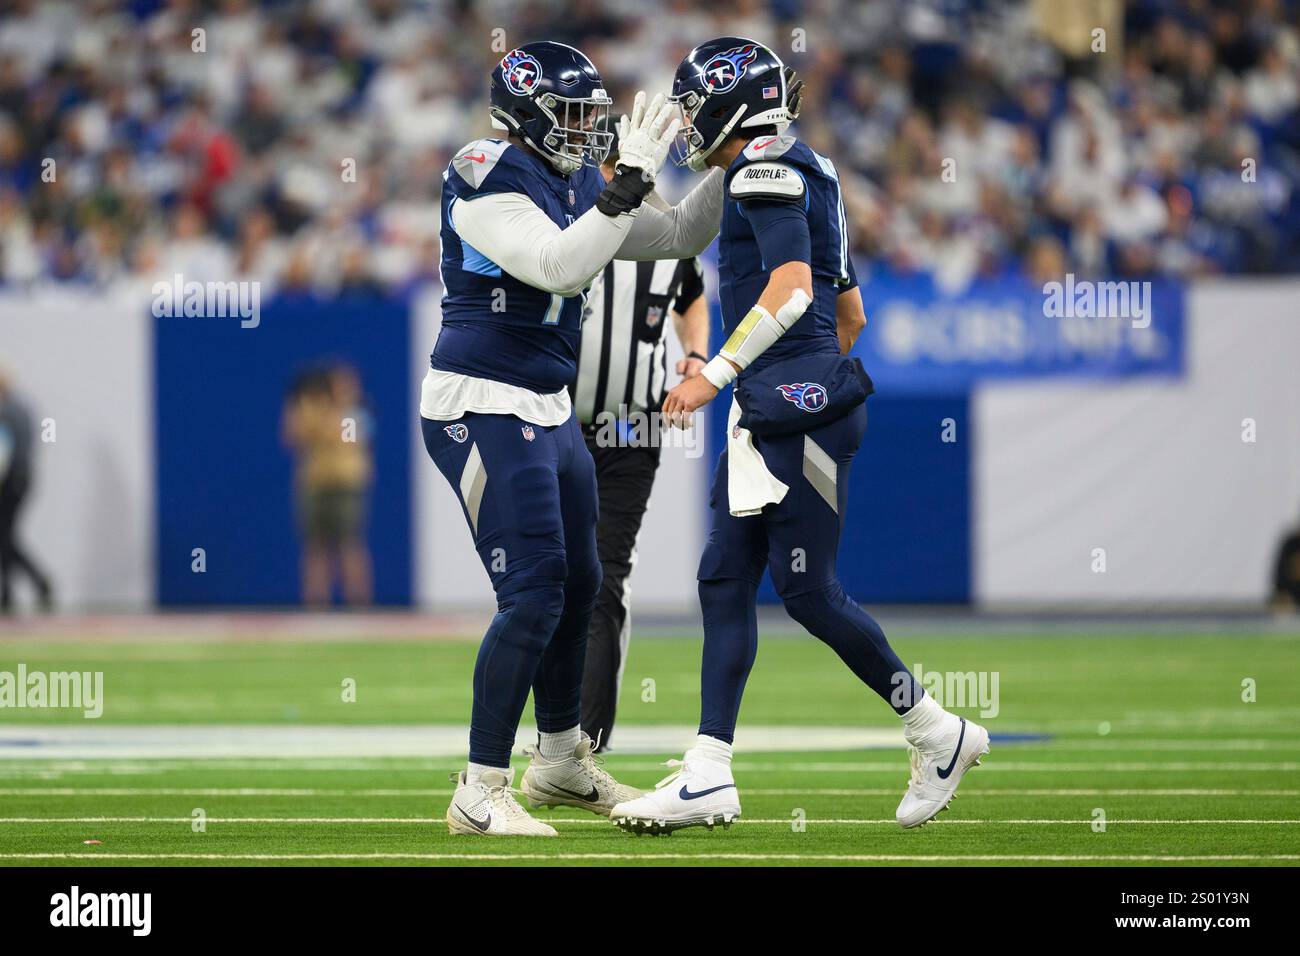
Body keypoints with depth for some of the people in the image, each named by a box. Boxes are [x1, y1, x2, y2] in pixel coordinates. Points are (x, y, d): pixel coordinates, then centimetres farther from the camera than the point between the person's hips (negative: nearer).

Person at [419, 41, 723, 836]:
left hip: (547, 410, 9)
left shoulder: (576, 183, 10)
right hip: (484, 410, -9)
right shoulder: (490, 182, -16)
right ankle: (481, 793, -7)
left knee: (579, 587, 19)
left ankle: (561, 762, 36)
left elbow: (679, 237, 18)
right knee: (532, 596, -13)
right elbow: (559, 266, -29)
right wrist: (632, 179, -29)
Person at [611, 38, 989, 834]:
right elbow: (850, 313, 23)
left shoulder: (769, 172, -11)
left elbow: (791, 289, -24)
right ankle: (708, 776, 2)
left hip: (803, 409, -10)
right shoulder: (806, 179, 19)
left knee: (809, 589, -5)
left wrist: (716, 376, -23)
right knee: (725, 581, 5)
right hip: (770, 414, 10)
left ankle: (939, 734, 8)